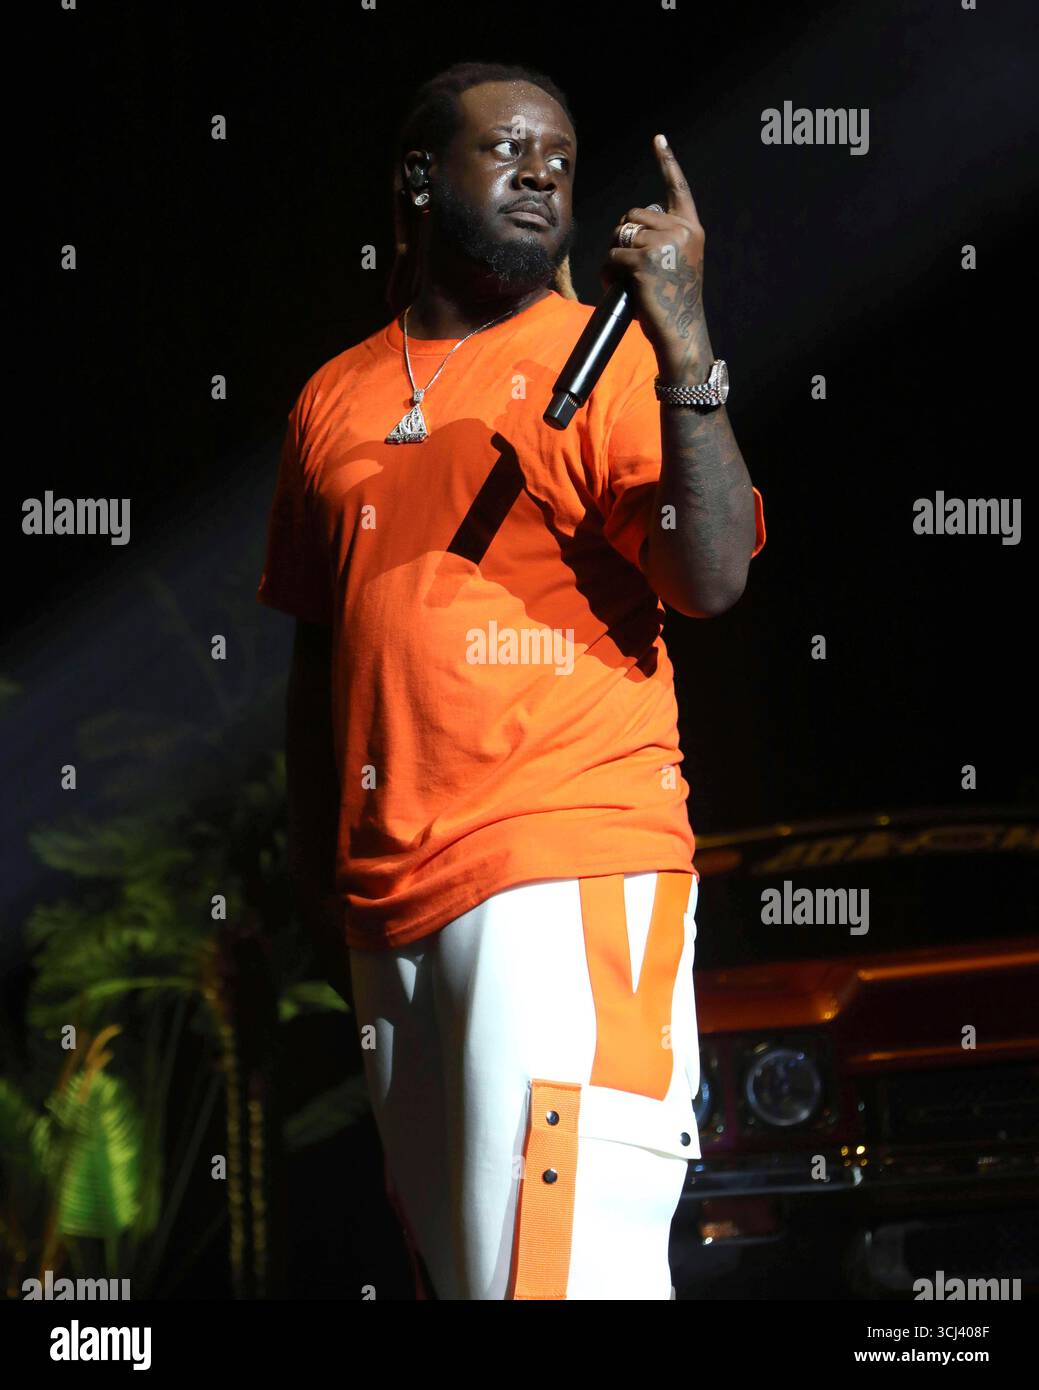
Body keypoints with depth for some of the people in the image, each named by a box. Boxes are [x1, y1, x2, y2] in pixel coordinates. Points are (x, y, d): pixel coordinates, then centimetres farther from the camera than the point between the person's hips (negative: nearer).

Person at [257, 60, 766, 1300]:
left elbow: (713, 579, -14)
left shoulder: (613, 361, 1)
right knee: (452, 1262, 10)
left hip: (570, 871, -5)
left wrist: (683, 340, -22)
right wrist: (317, 881, 18)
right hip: (390, 898, 6)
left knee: (554, 1259, -15)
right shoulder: (334, 403, 16)